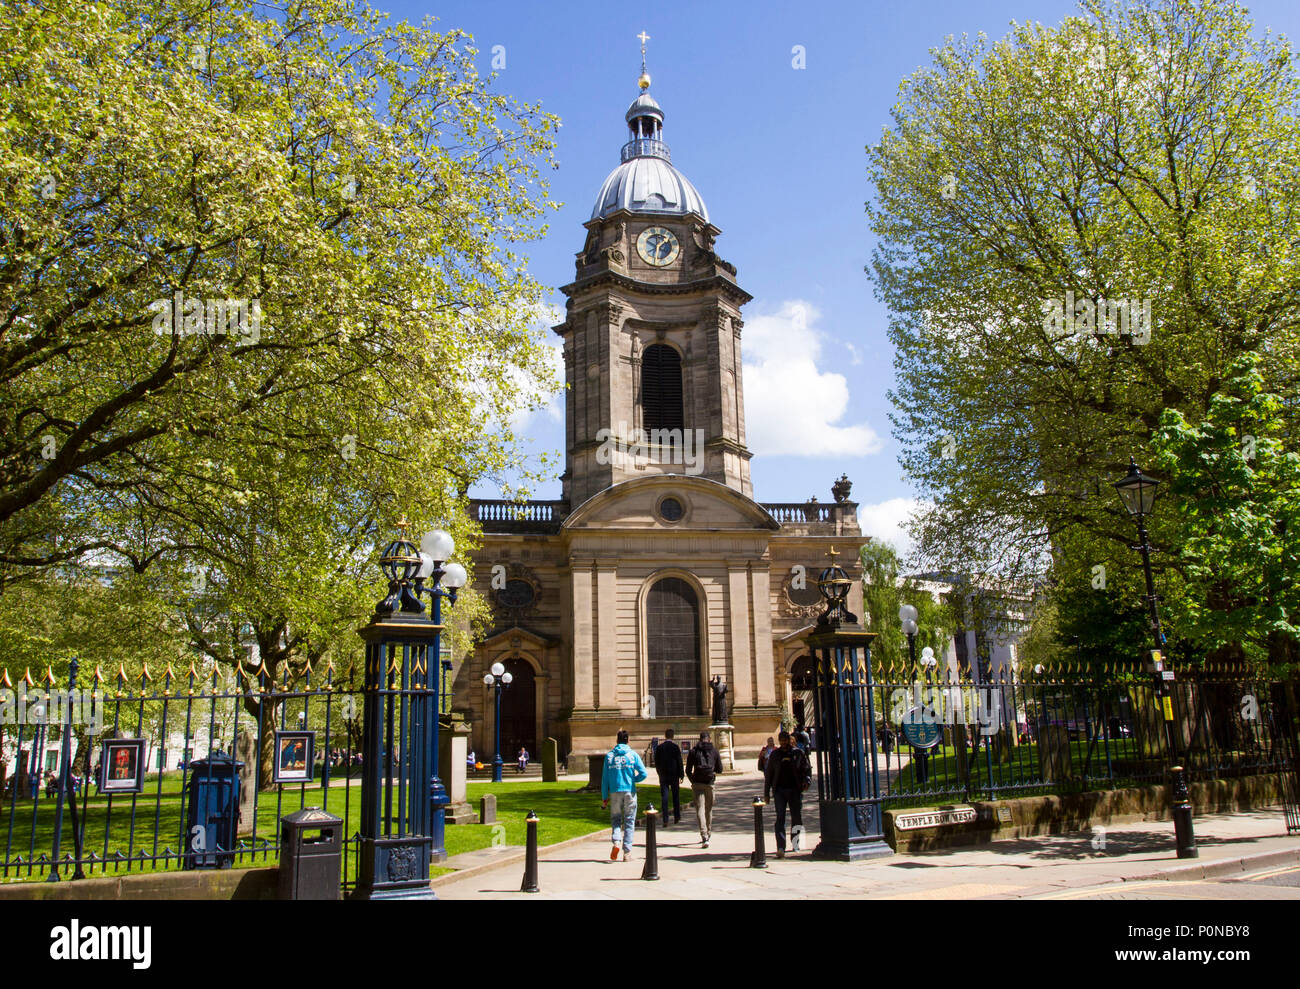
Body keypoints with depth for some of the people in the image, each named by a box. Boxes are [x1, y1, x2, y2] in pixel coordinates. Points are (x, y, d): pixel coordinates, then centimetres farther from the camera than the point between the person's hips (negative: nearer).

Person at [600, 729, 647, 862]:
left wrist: (604, 797, 7)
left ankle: (616, 841, -12)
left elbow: (605, 778, 2)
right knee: (629, 821, 8)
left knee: (615, 819, 14)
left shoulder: (609, 755, 2)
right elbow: (643, 773, -8)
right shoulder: (633, 755, -1)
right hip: (630, 792, -1)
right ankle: (627, 852, 6)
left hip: (615, 792, 1)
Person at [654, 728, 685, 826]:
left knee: (664, 797, 1)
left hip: (663, 775, 1)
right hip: (674, 774, -1)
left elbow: (656, 762, 7)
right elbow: (679, 761, -7)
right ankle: (677, 818, 16)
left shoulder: (659, 747, 1)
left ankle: (665, 820, -6)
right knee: (676, 796, 11)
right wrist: (681, 775, -2)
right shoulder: (676, 746, -6)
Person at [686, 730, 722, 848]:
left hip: (697, 784, -1)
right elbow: (720, 769, 8)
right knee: (709, 809, 16)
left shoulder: (693, 751, 3)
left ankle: (704, 836, -19)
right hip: (709, 784, 1)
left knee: (700, 809, -5)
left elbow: (688, 770, 5)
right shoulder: (714, 751, 4)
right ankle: (708, 833, 26)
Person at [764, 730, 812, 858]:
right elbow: (768, 774, 13)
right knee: (780, 818, -10)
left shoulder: (799, 753, 7)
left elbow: (807, 769, 7)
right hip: (779, 790, 0)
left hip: (795, 790, 0)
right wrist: (766, 793, 10)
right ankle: (780, 848, -16)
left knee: (797, 818, 4)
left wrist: (806, 781, -15)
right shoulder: (775, 755, 10)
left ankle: (795, 844, 24)